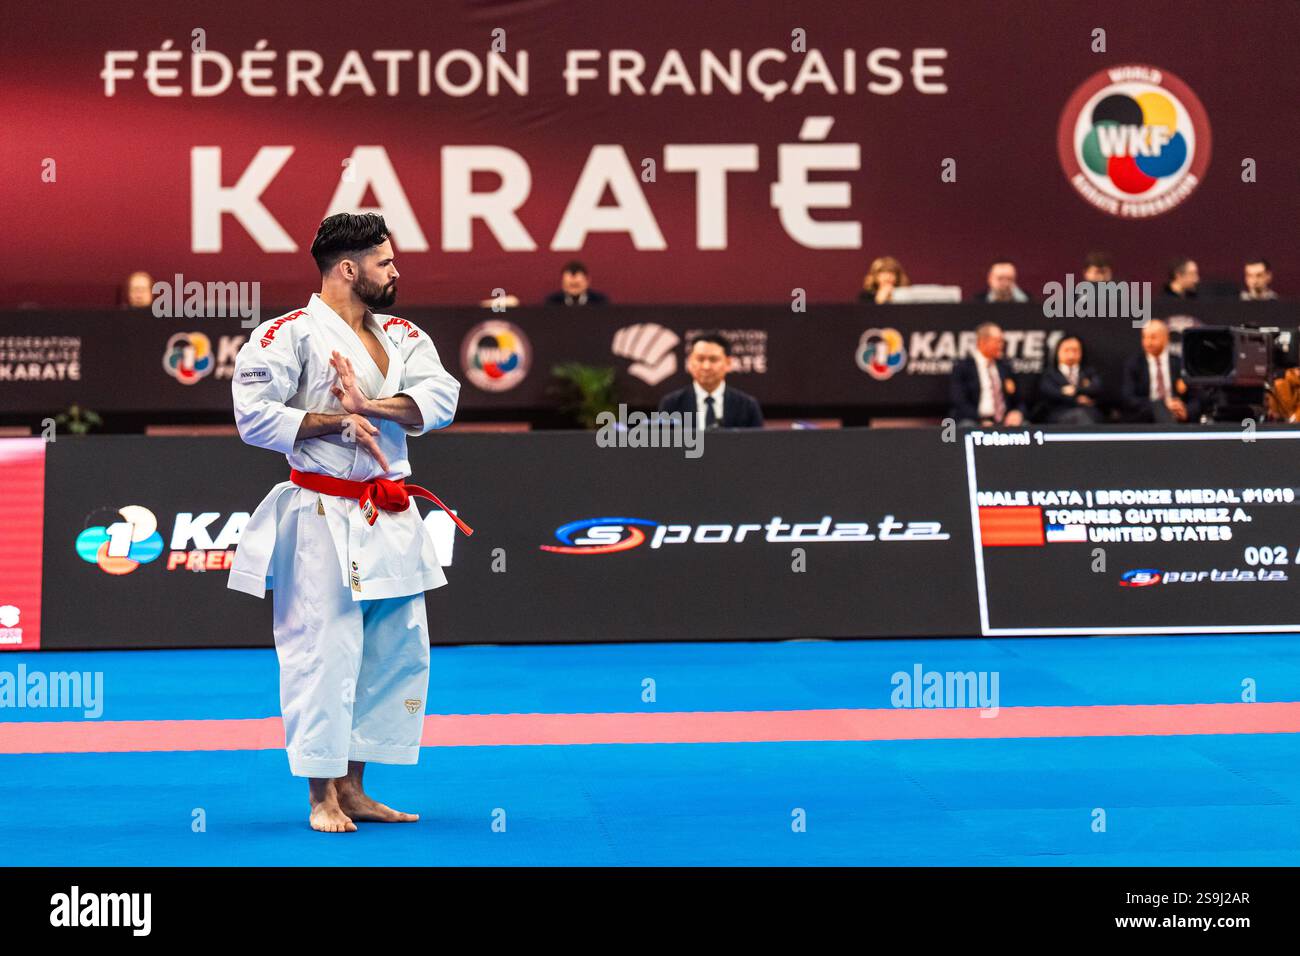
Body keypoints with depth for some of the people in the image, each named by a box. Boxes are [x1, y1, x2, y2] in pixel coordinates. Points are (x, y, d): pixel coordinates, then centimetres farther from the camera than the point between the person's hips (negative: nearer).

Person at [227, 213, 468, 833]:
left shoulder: (403, 337, 12)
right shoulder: (291, 335, -7)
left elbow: (439, 398, -3)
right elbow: (255, 415, -14)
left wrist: (370, 406, -18)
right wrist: (337, 421, -17)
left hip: (390, 521, 7)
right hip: (322, 519, -7)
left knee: (398, 654, 11)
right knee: (323, 651, -7)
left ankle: (352, 789, 21)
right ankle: (322, 798, 4)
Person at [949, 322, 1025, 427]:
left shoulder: (1005, 366, 17)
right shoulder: (962, 367, 2)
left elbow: (1018, 402, 19)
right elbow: (960, 403, -8)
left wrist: (1018, 413, -5)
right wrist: (981, 420, -21)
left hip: (1006, 422, 4)